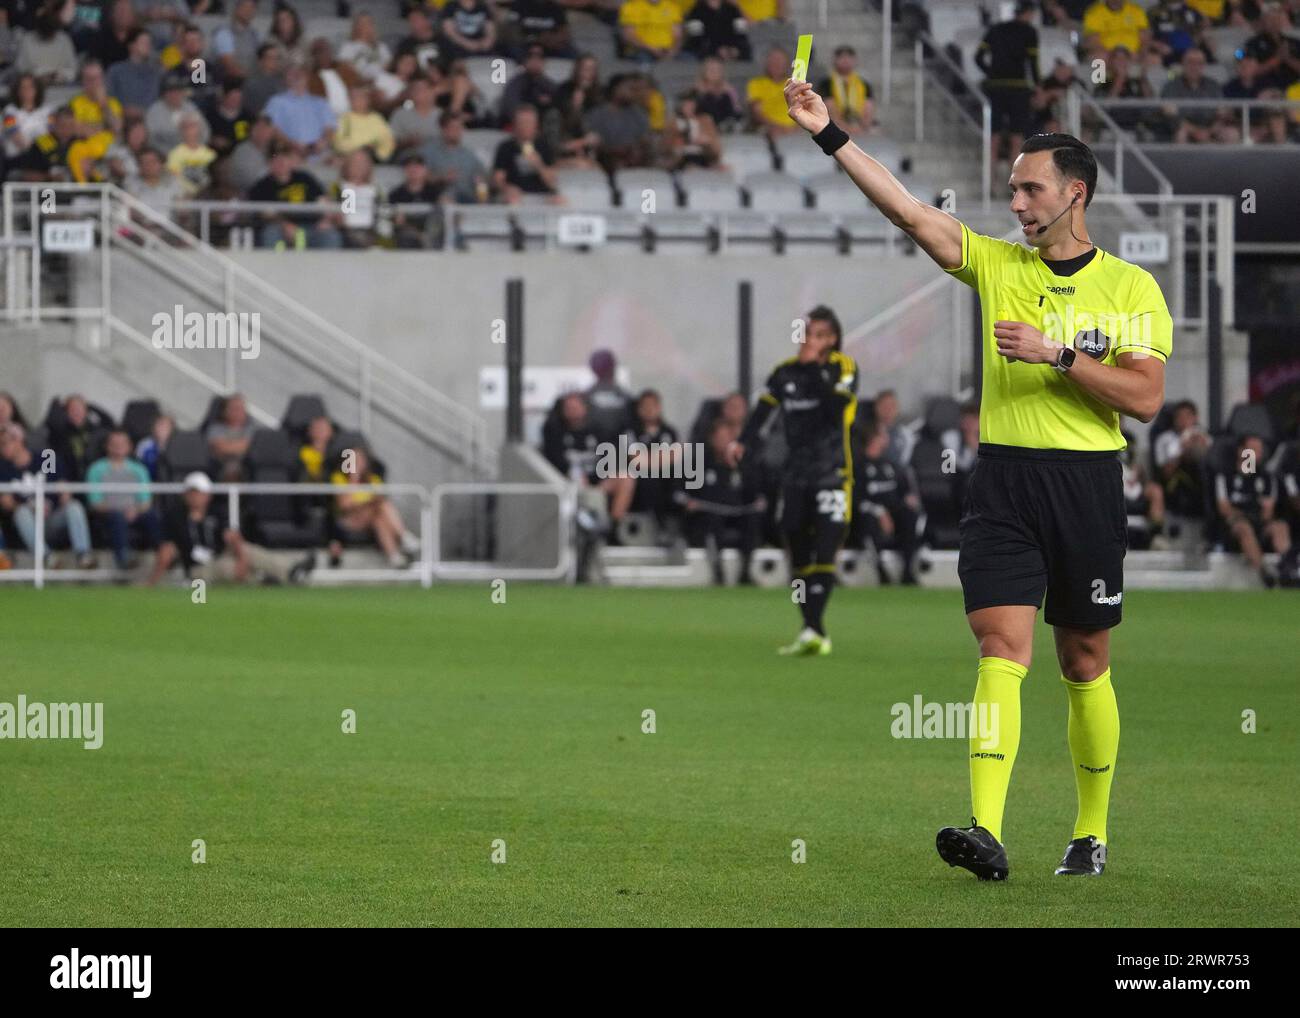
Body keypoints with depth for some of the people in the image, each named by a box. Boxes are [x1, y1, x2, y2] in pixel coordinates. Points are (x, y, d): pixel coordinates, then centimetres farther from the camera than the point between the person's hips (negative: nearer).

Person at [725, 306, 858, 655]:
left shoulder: (843, 368, -3)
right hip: (796, 475, 4)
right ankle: (813, 632, 11)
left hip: (833, 474, -4)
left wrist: (815, 370, -18)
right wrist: (742, 443, -14)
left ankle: (813, 630, -22)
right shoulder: (785, 372, 7)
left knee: (825, 553, -15)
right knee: (799, 558, 5)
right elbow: (762, 412, 2)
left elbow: (836, 410, -19)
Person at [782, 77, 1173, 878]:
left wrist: (1056, 354, -15)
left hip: (1088, 484, -1)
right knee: (1002, 650, -13)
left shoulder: (1131, 288, 2)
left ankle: (1093, 833, 21)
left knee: (1086, 666, 8)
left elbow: (1145, 397, -7)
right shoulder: (996, 265, 8)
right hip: (1003, 481, 1)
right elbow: (909, 212, -1)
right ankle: (987, 831, -24)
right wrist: (830, 135, -10)